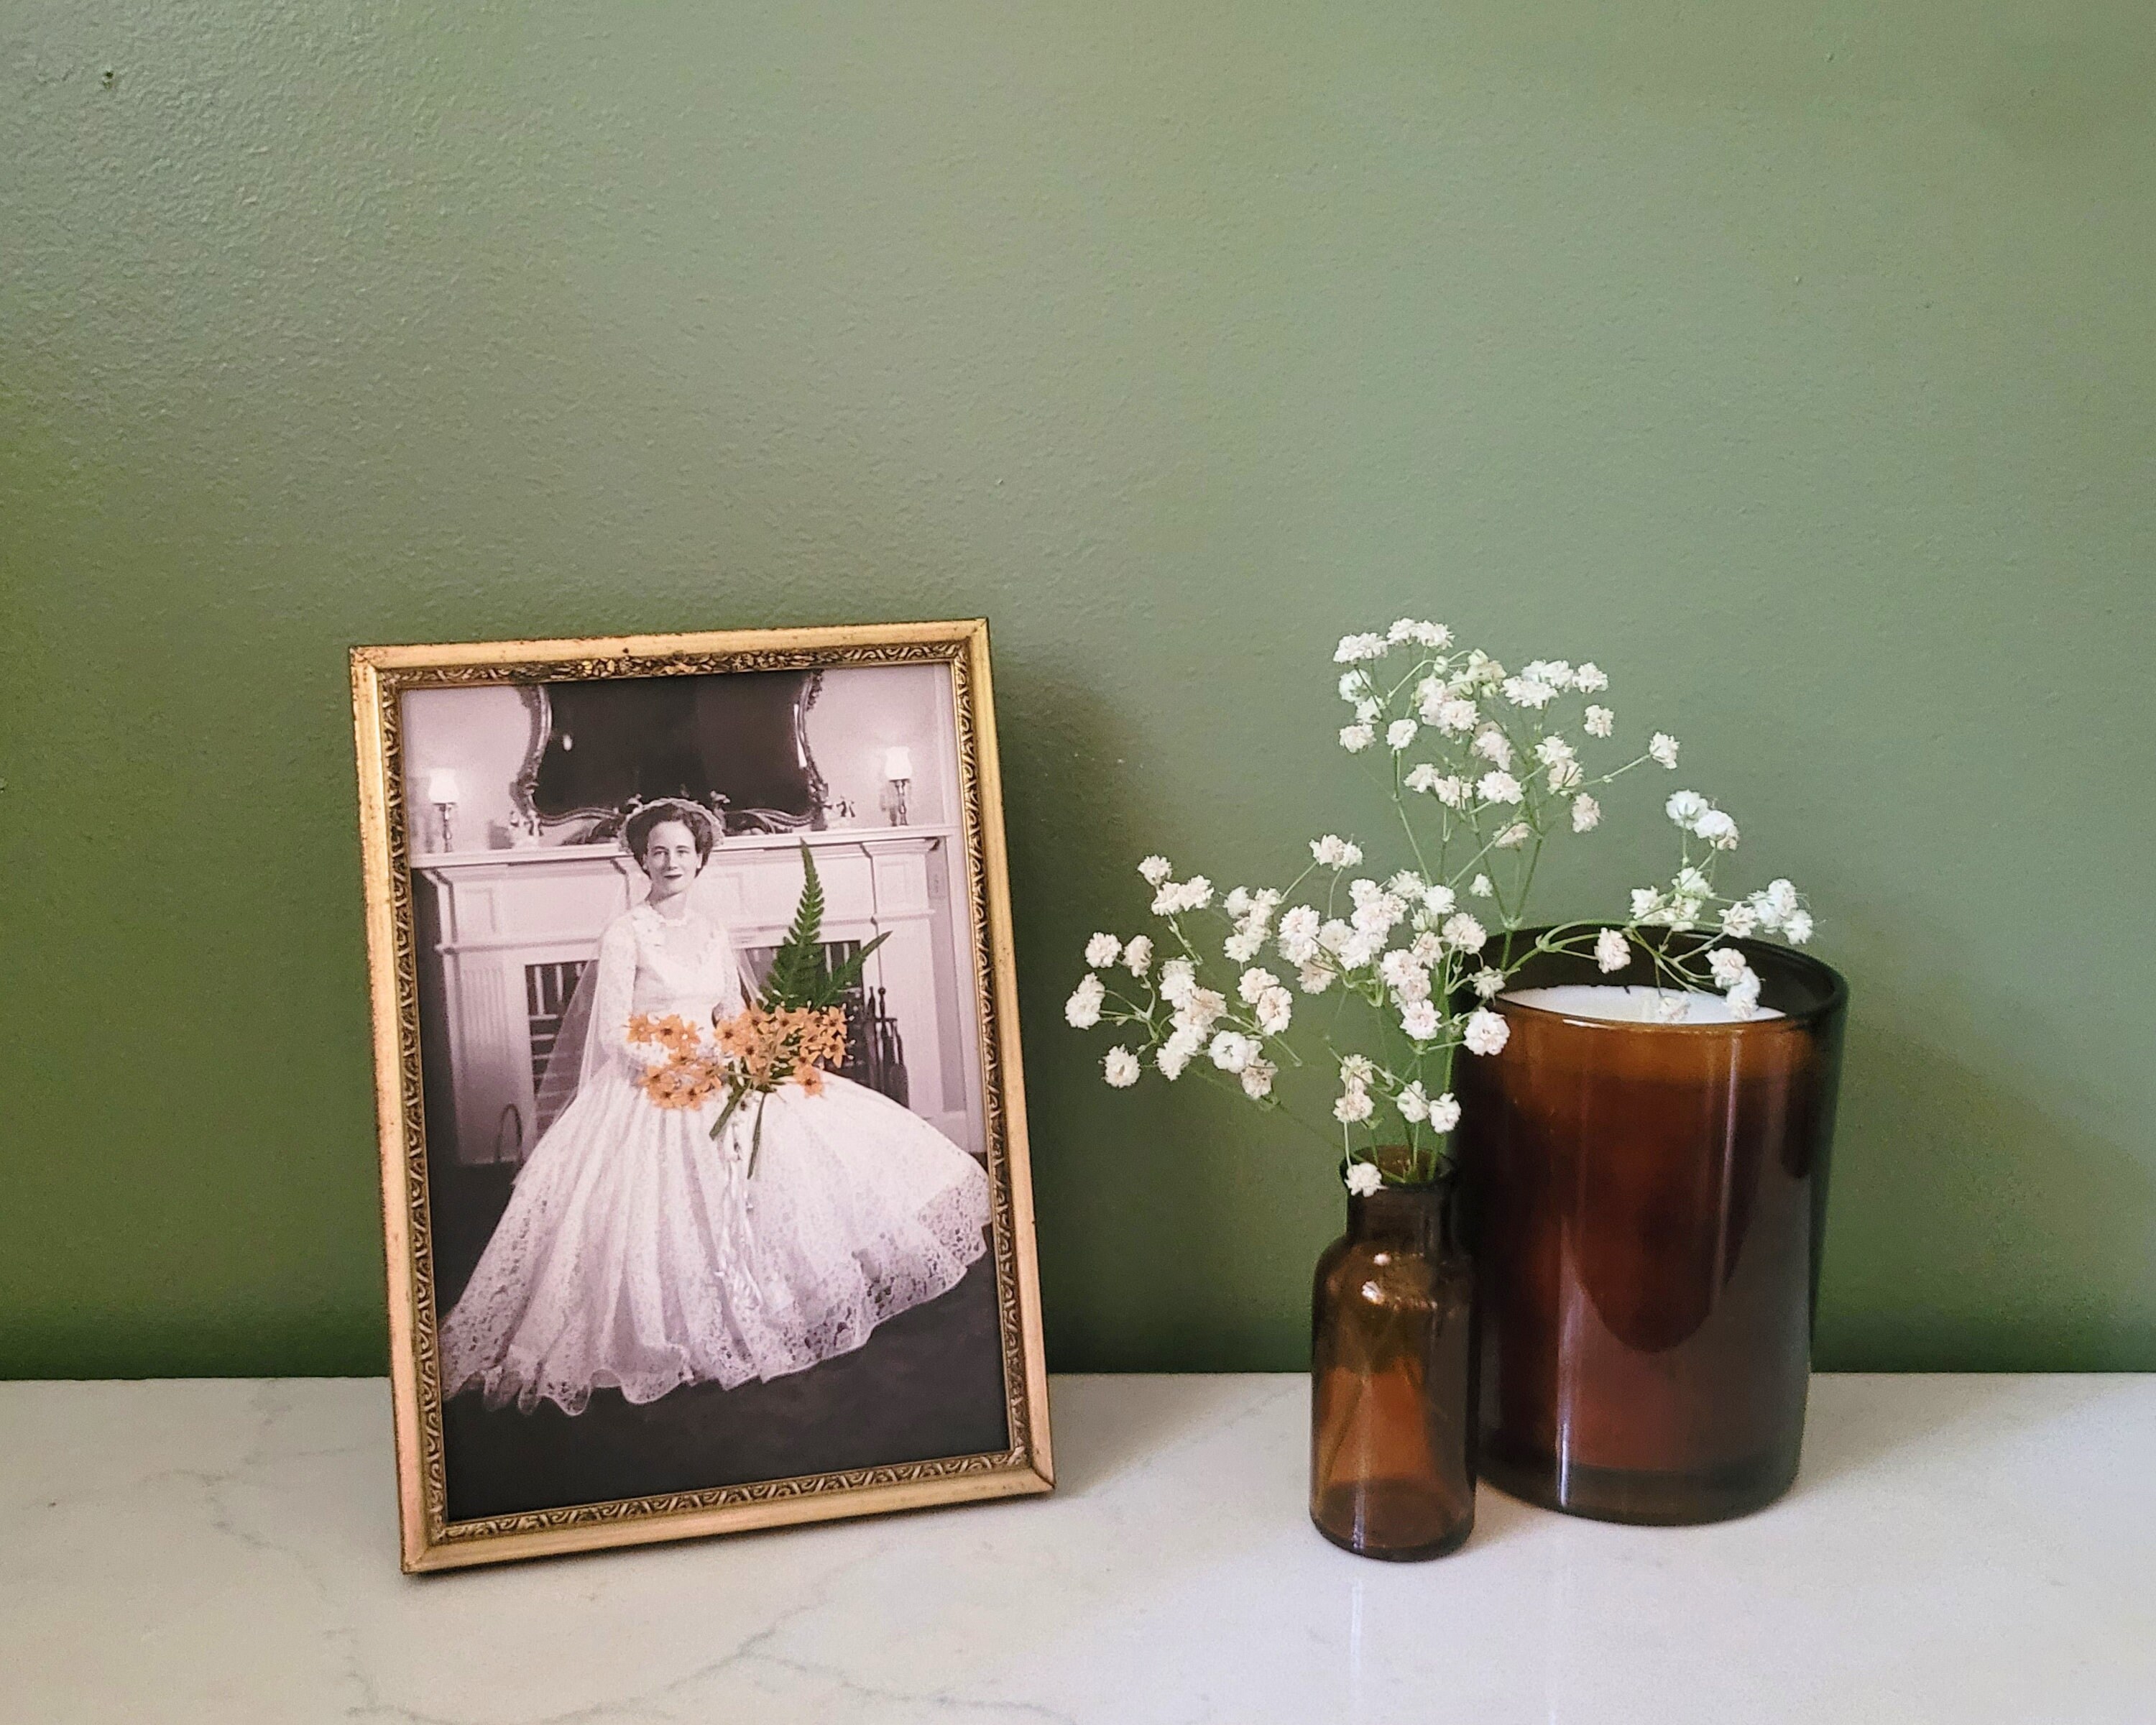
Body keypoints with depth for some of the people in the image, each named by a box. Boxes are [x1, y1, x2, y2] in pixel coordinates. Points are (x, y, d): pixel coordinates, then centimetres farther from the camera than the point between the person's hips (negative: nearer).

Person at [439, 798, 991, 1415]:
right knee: (665, 1221, -21)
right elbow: (614, 1036, -11)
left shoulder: (713, 935, 13)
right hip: (647, 1091, -6)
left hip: (716, 1082, 6)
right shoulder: (625, 935, -6)